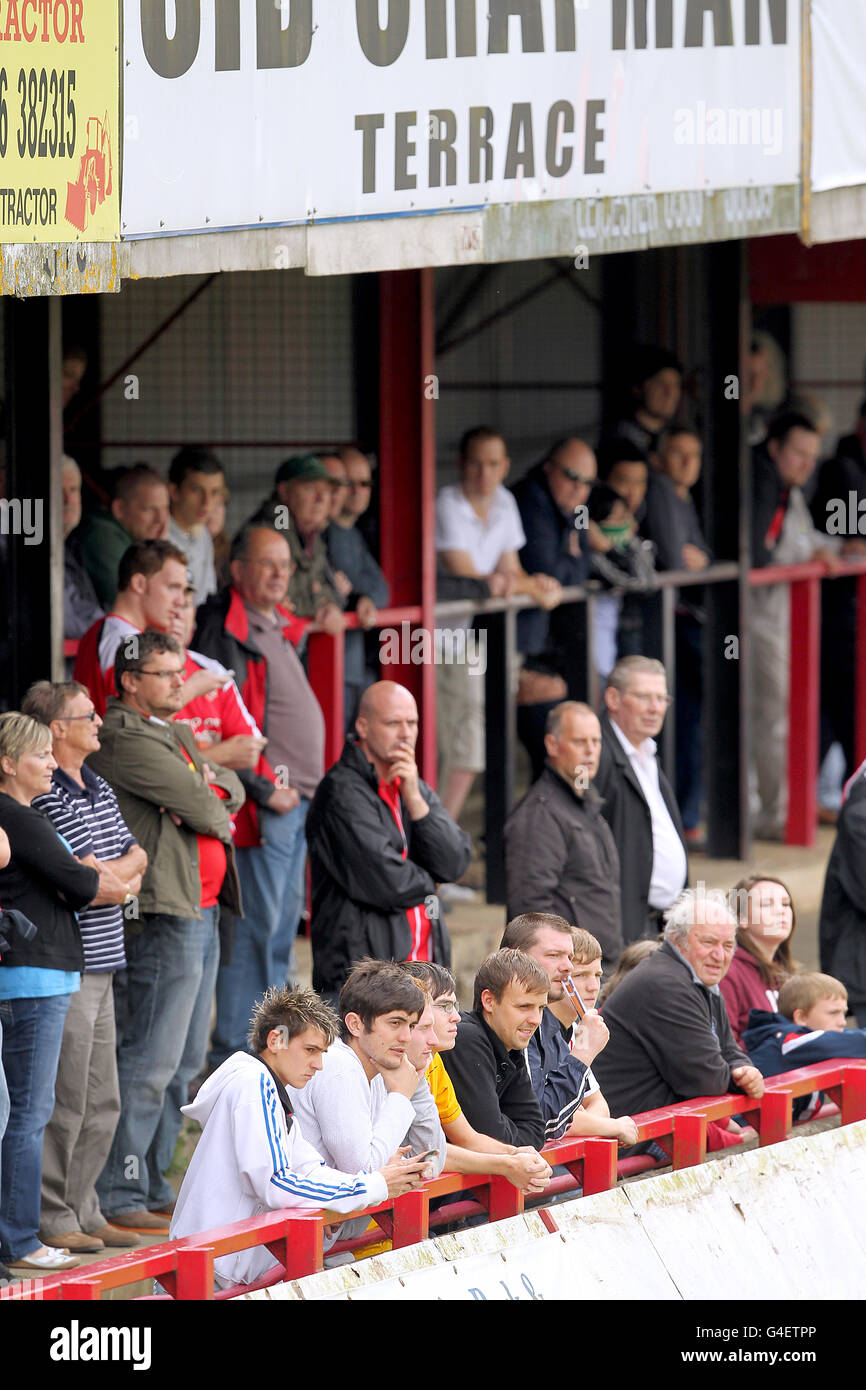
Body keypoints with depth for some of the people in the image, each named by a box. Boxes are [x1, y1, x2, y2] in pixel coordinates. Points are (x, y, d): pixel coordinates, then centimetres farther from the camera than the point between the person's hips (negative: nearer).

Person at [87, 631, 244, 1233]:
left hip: (202, 912, 11)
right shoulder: (124, 739, -12)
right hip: (166, 917, -11)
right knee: (150, 1063, -11)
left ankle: (153, 1187, 21)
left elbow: (231, 789, 15)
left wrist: (209, 793, -7)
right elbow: (199, 804, -16)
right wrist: (215, 815, 6)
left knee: (186, 1061, 14)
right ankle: (119, 1198, -10)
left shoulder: (176, 735, 21)